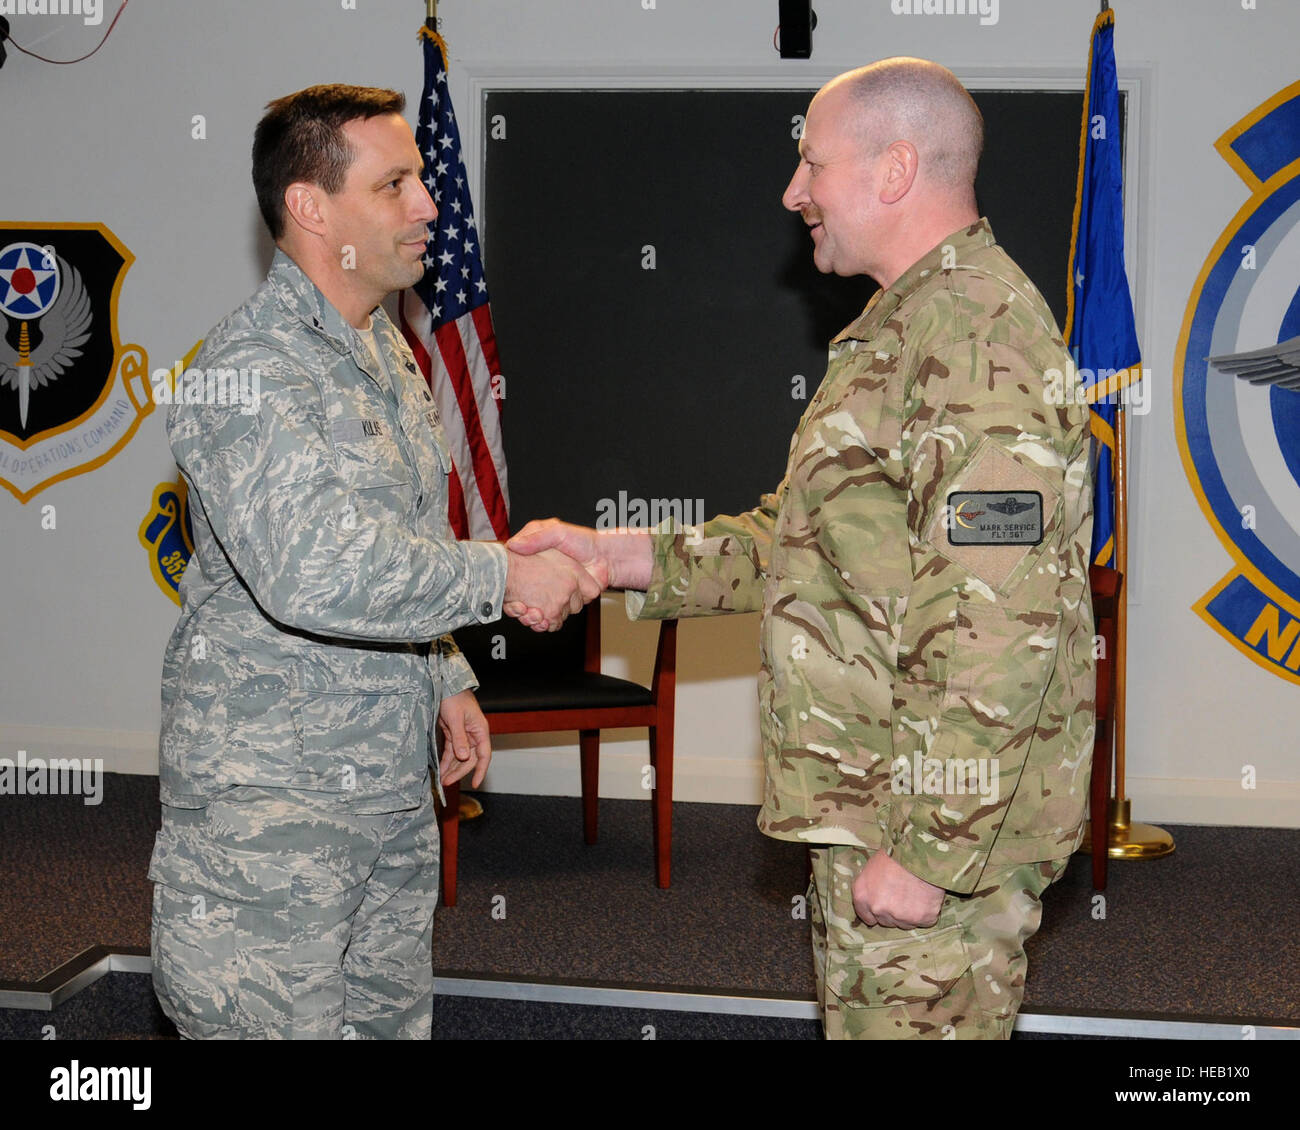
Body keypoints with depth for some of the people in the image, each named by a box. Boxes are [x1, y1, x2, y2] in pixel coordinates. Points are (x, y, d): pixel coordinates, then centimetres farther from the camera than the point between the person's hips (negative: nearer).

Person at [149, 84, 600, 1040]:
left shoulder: (387, 349, 13)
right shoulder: (250, 371, -19)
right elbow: (315, 571, -33)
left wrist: (445, 677, 18)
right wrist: (502, 575, -25)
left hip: (394, 781, 9)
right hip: (270, 793, -9)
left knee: (395, 1016, 14)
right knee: (278, 1023, -5)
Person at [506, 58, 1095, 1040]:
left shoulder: (978, 341, -19)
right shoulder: (908, 326, 17)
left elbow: (994, 633, -25)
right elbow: (800, 545, 19)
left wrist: (926, 849, -24)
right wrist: (614, 557, 10)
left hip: (939, 824, -11)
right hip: (874, 806, 11)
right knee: (864, 1014, 19)